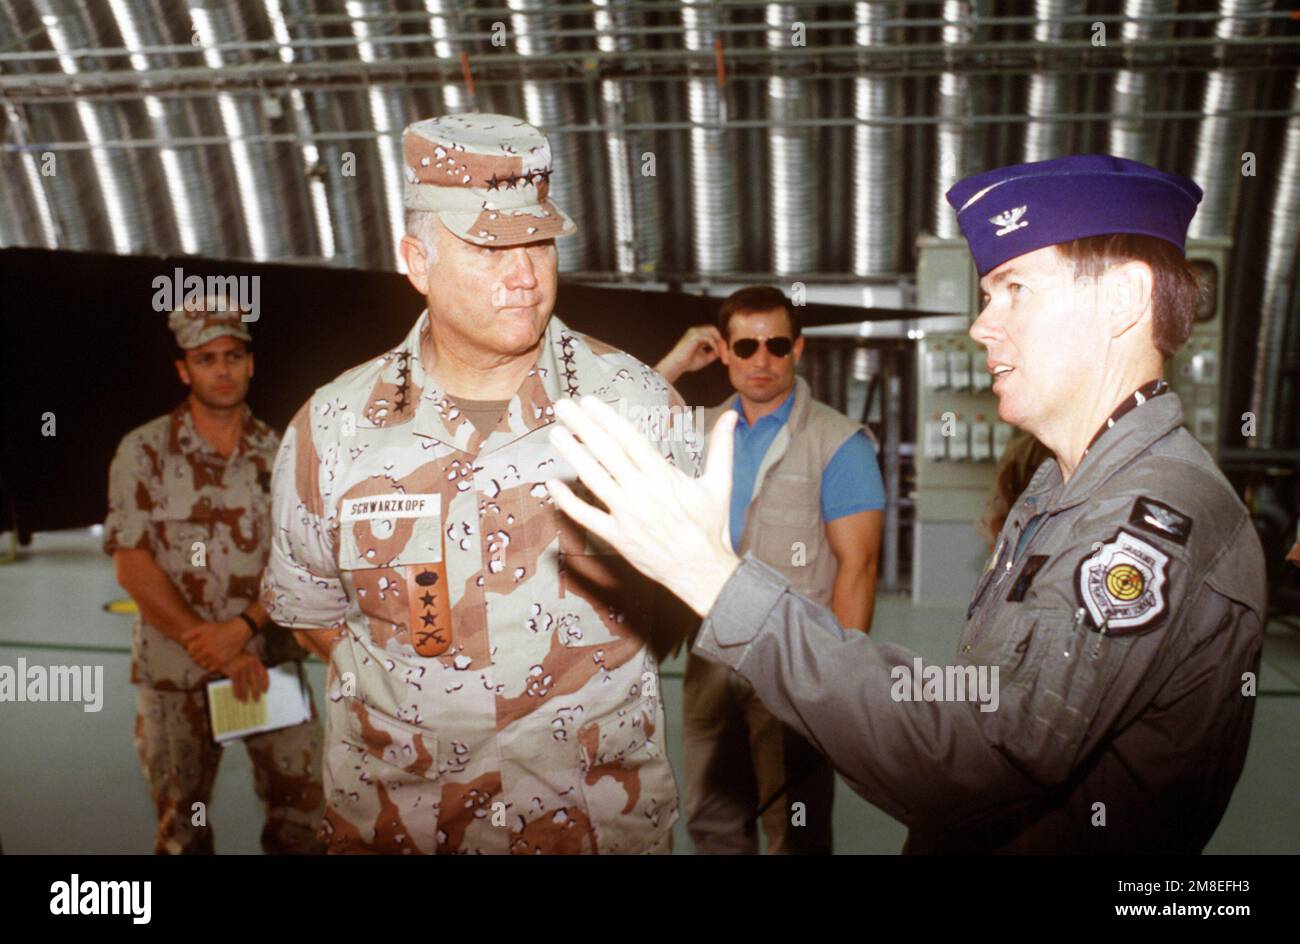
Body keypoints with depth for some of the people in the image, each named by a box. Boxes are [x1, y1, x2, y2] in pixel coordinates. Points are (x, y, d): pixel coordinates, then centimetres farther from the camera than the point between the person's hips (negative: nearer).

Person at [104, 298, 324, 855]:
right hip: (174, 674, -1)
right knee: (182, 831, 11)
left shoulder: (278, 454, 3)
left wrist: (242, 628, -17)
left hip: (271, 663, 1)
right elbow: (131, 565, -7)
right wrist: (212, 649, -13)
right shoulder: (144, 450, -2)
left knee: (302, 818, 3)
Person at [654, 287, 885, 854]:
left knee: (797, 832, 7)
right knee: (711, 821, 18)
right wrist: (673, 365, -4)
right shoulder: (703, 431, 8)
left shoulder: (837, 442, -8)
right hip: (711, 655, 5)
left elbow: (857, 563, -11)